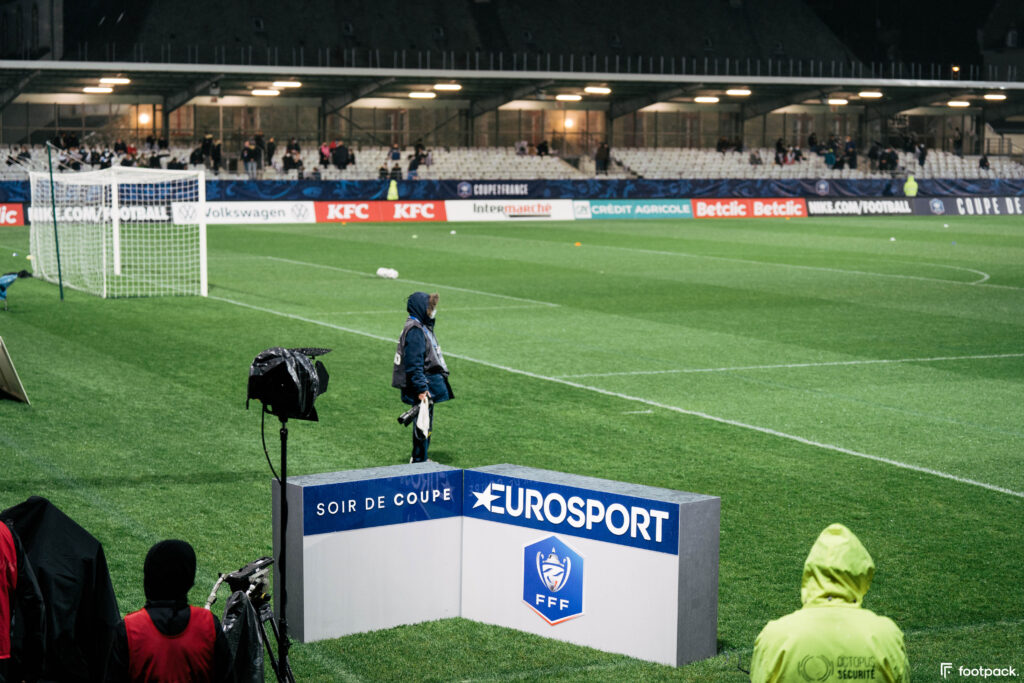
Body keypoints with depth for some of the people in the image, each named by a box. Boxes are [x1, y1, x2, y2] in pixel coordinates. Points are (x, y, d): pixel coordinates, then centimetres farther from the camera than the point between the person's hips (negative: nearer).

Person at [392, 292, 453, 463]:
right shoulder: (414, 330, -18)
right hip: (424, 386, -10)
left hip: (429, 385, 10)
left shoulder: (424, 327, 15)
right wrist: (421, 388, -25)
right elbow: (414, 364, -22)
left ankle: (419, 458, 27)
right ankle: (419, 460, 2)